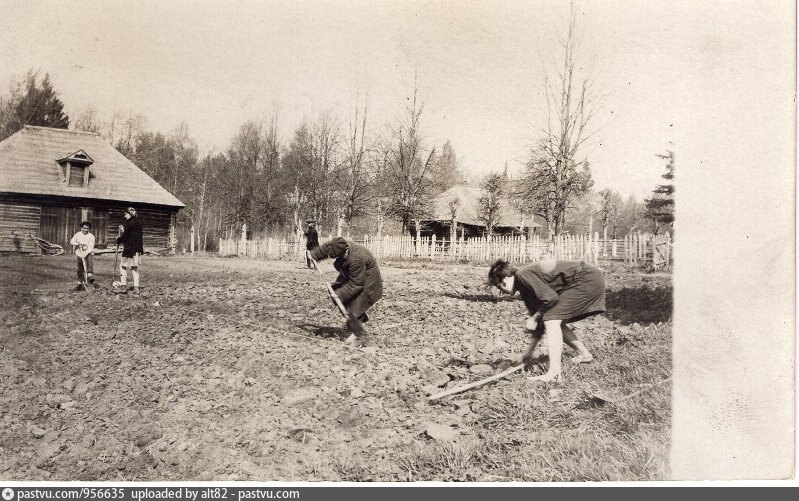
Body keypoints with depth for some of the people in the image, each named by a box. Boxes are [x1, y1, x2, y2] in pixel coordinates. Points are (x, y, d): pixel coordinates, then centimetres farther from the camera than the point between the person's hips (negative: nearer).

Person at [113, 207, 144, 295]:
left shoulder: (129, 223, -12)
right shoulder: (138, 223, 13)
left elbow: (125, 236, -13)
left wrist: (118, 240, 5)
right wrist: (123, 229, 17)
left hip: (129, 248, -8)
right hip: (137, 248, 8)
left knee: (123, 267, 1)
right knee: (134, 268, 9)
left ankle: (123, 287, 2)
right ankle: (136, 288, 7)